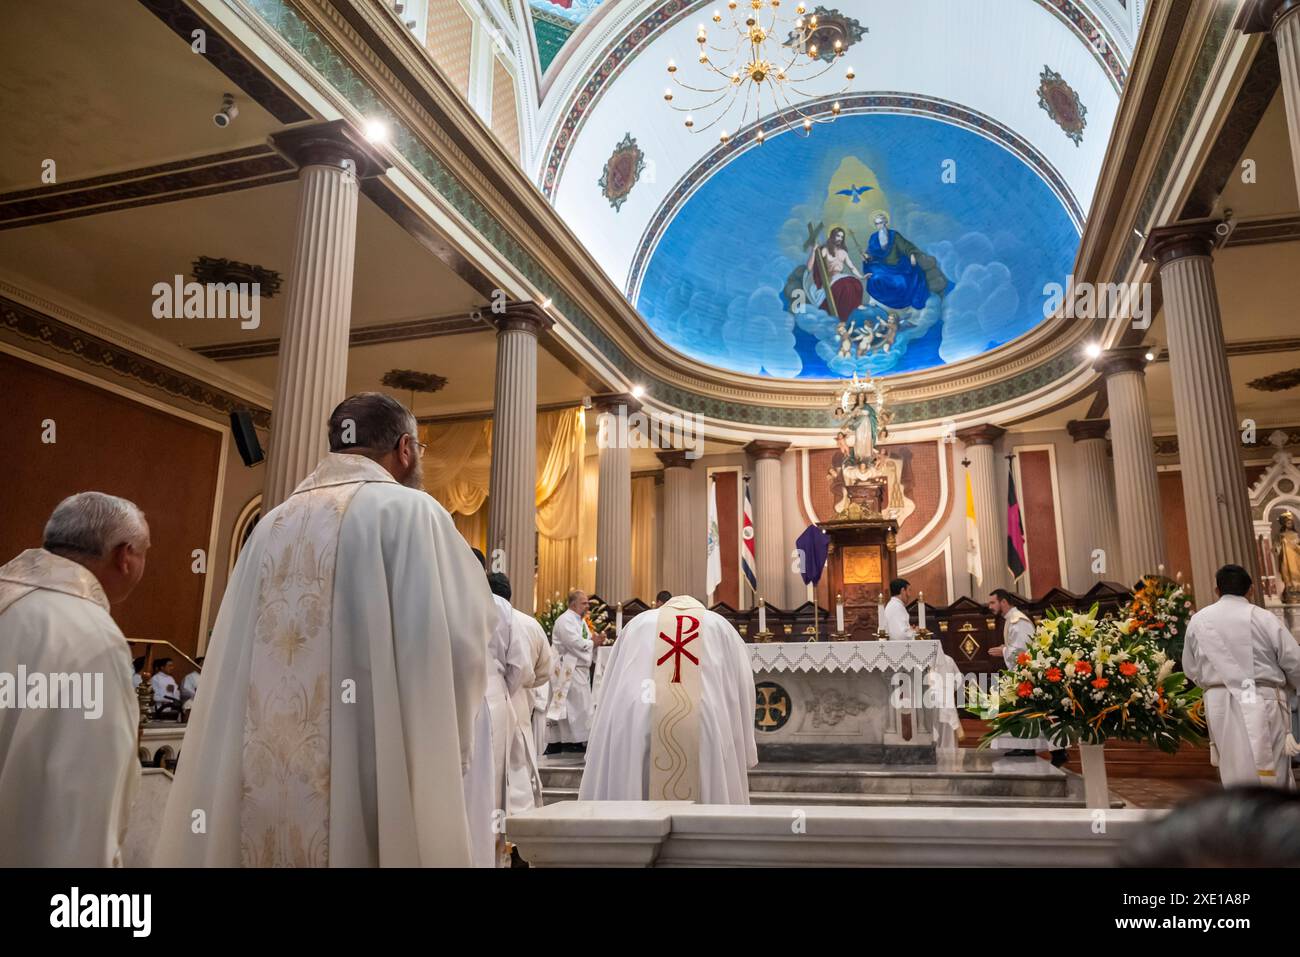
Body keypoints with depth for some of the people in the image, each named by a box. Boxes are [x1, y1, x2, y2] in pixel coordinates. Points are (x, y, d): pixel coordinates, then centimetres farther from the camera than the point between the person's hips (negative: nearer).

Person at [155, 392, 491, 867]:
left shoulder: (272, 525, 12)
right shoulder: (409, 511, -5)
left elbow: (233, 659, 13)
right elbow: (459, 639, -12)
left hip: (260, 783, 6)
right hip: (371, 776, -6)